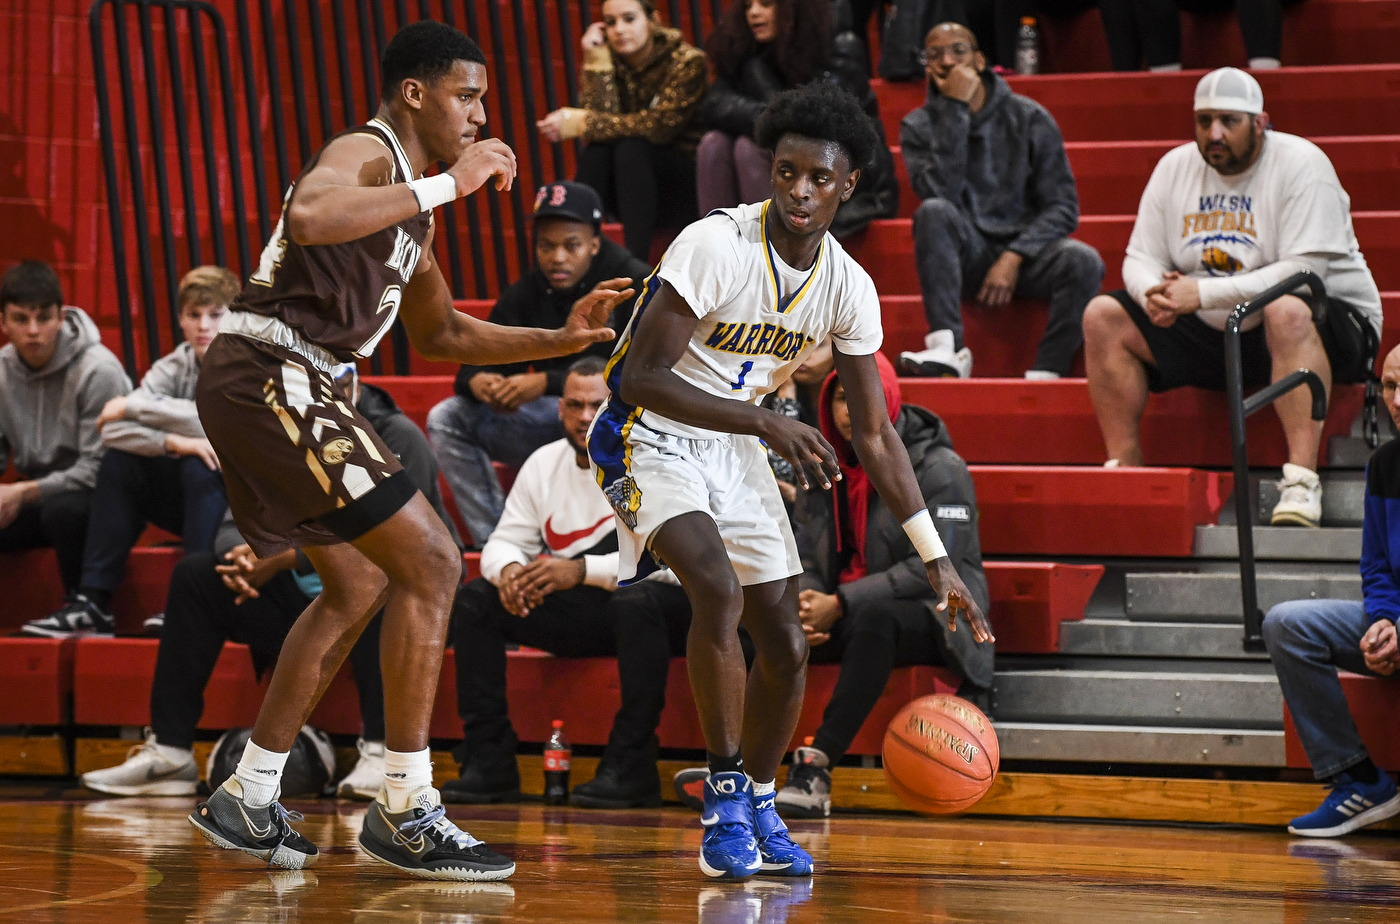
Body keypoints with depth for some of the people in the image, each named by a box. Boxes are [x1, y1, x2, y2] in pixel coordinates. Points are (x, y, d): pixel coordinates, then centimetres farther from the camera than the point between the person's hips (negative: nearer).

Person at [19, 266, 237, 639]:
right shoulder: (175, 366, -1)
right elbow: (113, 429, -14)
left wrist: (132, 406, -18)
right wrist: (172, 441, -32)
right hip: (190, 497, 5)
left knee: (199, 467, -31)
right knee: (119, 461, -13)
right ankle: (93, 601, -16)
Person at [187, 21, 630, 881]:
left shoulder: (413, 200, 22)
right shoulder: (367, 151, -9)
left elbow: (441, 334, 32)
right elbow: (311, 215, -34)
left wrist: (559, 339, 21)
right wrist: (448, 185, -26)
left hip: (262, 389, 11)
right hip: (272, 378, -11)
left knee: (359, 585, 21)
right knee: (431, 562, -11)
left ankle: (247, 799, 25)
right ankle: (405, 812, -8)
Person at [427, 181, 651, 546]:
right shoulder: (524, 295, 1)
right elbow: (478, 361, 1)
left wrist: (547, 382, -33)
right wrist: (477, 381, -26)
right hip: (555, 419, 6)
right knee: (446, 418, -7)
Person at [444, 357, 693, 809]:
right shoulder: (543, 464, 6)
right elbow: (505, 541, 8)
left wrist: (583, 570, -31)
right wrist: (508, 569, -19)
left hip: (656, 608, -6)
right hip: (574, 614, 6)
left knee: (636, 601, -39)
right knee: (477, 598, -10)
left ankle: (630, 767, -32)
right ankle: (487, 763, -14)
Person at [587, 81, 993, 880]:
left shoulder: (848, 288, -7)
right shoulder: (715, 246, -24)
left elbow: (875, 433, 0)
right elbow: (644, 378, -27)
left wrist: (938, 561, -5)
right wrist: (766, 422, -37)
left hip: (737, 450, 6)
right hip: (651, 436, -6)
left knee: (786, 649, 4)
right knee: (718, 587, -30)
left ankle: (758, 809, 26)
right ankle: (725, 793, -17)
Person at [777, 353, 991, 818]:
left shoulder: (939, 469, -8)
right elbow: (806, 557, 10)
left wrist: (842, 603, -22)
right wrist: (804, 604, -15)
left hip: (937, 619, -6)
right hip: (846, 621, 6)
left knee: (874, 614, -40)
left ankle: (817, 767, -42)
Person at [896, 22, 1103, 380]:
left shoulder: (1030, 119, 2)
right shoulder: (919, 126, 3)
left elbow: (1062, 207, -2)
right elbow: (940, 193, -17)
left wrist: (1014, 257, -16)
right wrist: (956, 110, -16)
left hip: (1024, 249, 0)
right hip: (965, 254, 0)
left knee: (1083, 260, -31)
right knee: (934, 211, -32)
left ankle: (1045, 375, -35)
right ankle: (947, 350, -38)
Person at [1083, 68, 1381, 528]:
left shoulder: (1301, 164, -14)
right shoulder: (1175, 167, 4)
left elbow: (1305, 270, -25)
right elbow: (1140, 259, 6)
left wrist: (1203, 293, -30)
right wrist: (1154, 294, -21)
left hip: (1327, 324, -6)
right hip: (1210, 336, 6)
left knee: (1287, 311, -41)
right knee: (1103, 316, -6)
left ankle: (1302, 480, -44)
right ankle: (1124, 468, -6)